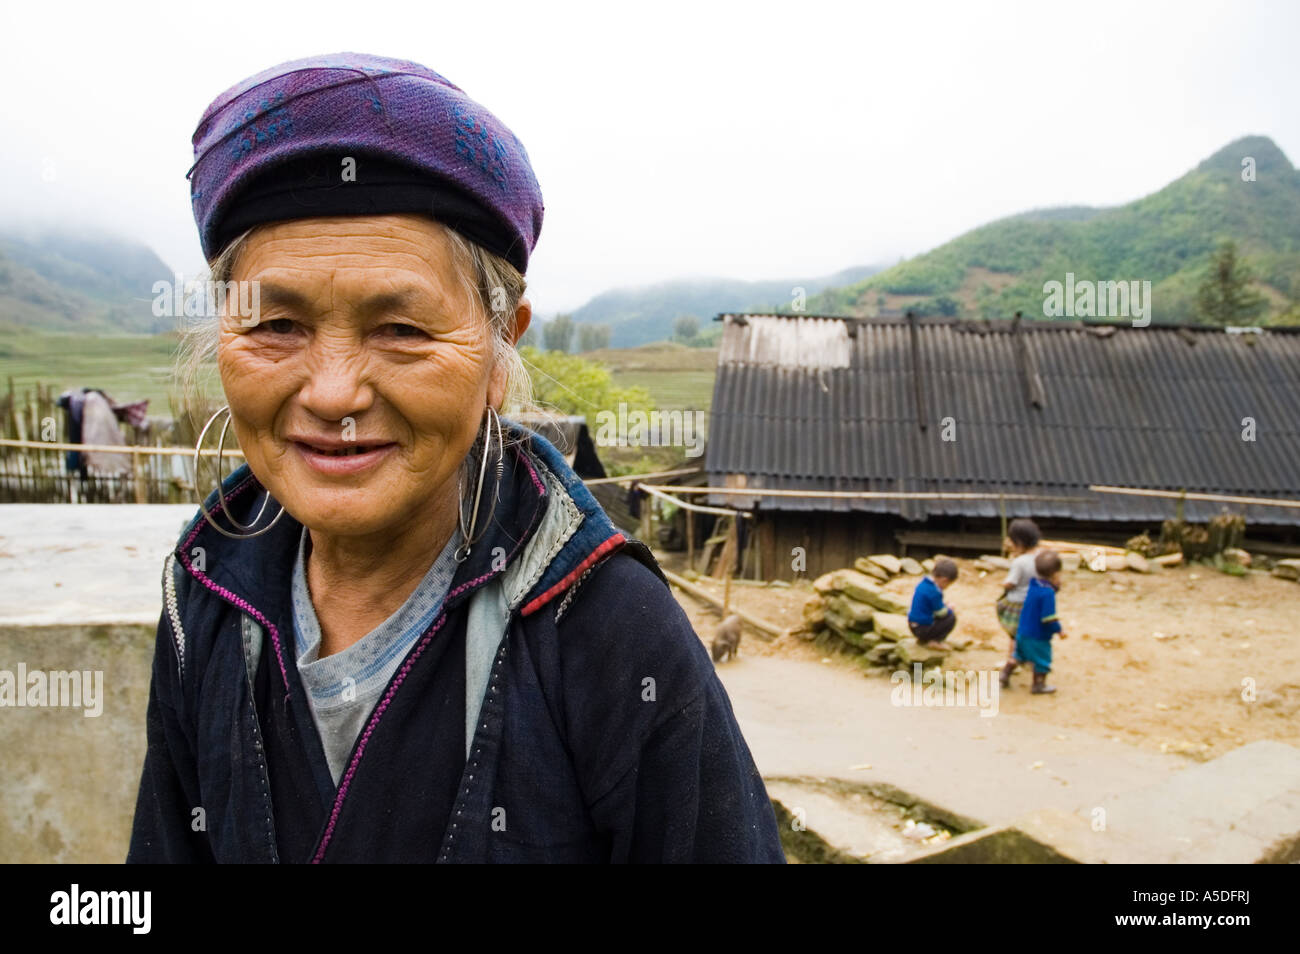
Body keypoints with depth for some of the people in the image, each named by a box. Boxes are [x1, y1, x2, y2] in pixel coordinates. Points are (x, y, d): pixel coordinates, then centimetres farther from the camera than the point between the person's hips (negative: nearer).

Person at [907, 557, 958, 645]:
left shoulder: (923, 583, 5)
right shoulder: (934, 592, -23)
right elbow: (941, 613, -13)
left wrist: (944, 605, 10)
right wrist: (949, 609, 6)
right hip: (923, 629, -9)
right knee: (952, 618, -4)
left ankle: (922, 639, 16)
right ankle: (935, 641, -4)